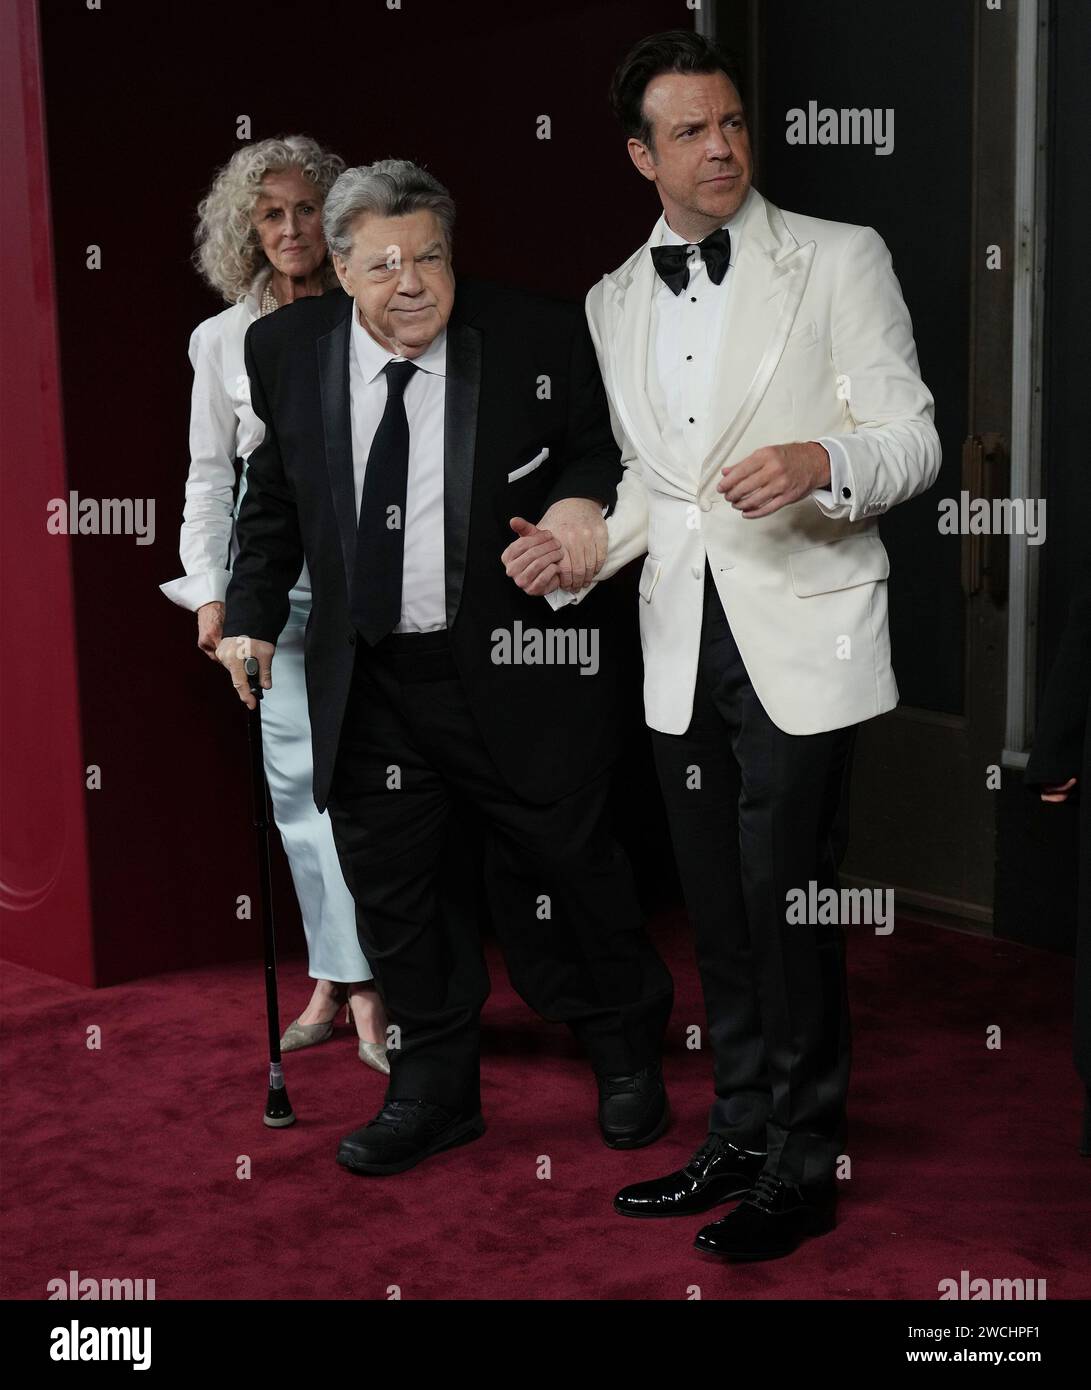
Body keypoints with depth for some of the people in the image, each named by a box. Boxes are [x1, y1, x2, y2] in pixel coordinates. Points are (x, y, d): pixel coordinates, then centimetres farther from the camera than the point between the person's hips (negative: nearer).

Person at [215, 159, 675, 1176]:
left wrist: (582, 496, -19)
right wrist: (252, 614, 10)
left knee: (563, 866, 9)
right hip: (365, 682, 3)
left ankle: (627, 1055, 34)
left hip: (513, 671, -3)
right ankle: (433, 1092, 29)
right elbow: (274, 496, 15)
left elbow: (603, 448, 4)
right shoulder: (287, 349, 2)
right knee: (387, 890, 10)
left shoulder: (541, 339, -8)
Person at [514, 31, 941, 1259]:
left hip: (801, 635, -5)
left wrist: (822, 459, -25)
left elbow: (912, 440, -4)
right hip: (682, 646, 5)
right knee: (718, 911, 12)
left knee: (788, 905, -4)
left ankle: (802, 1170, 11)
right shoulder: (613, 303, 14)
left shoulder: (841, 260, 0)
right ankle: (738, 1140, 27)